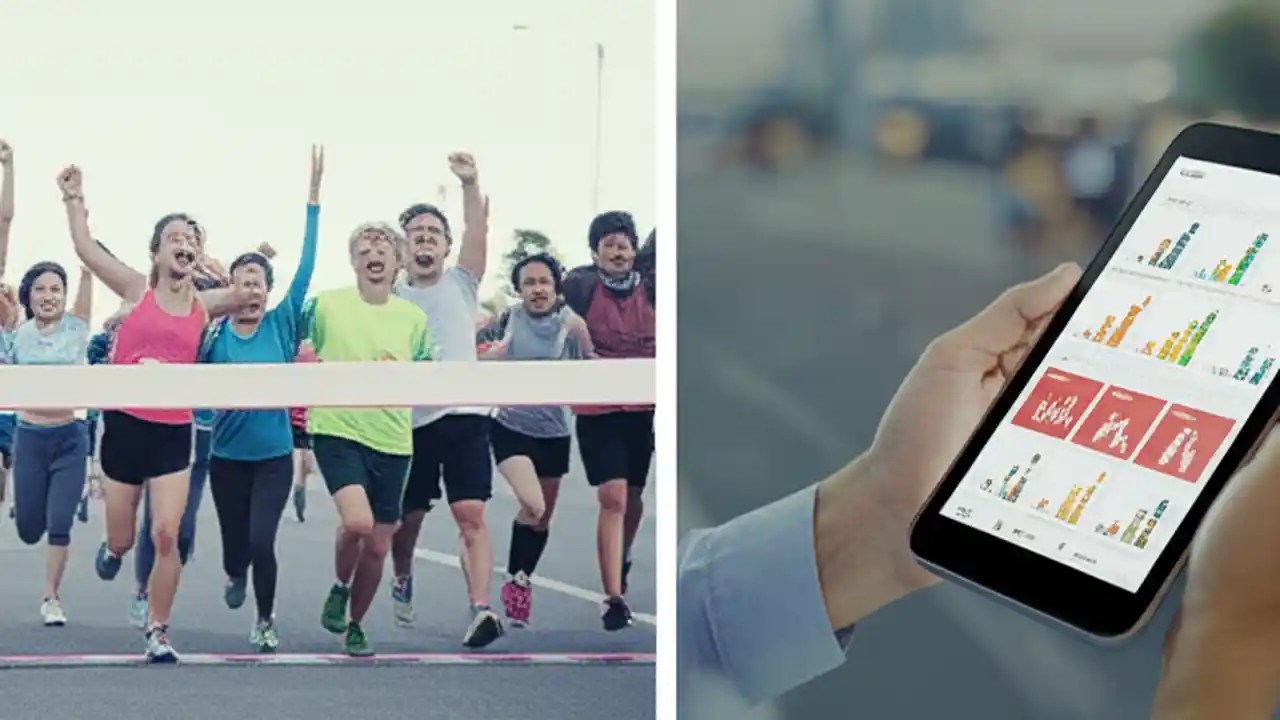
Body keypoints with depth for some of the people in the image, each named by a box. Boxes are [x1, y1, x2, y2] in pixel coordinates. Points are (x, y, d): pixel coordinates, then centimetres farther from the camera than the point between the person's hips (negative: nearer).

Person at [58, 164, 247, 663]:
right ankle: (112, 549, 50)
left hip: (173, 433, 1)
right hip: (124, 426, -1)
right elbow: (85, 247, -6)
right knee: (123, 539, 10)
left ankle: (158, 632, 1)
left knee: (166, 536, -12)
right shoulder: (137, 290, -1)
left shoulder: (205, 304, 4)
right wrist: (73, 199, -7)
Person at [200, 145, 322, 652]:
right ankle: (235, 575, 52)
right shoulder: (215, 334, -7)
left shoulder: (282, 324, -7)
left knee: (262, 540, -14)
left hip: (274, 457, -1)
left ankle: (266, 621, 9)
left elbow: (305, 267, -12)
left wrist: (314, 195, -17)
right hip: (227, 456, 1)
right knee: (235, 540, 14)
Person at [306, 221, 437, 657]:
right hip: (338, 430, -3)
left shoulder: (414, 317, 7)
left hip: (392, 440, 3)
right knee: (357, 522, -25)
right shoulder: (326, 305, -1)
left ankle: (355, 624, 29)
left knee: (378, 545, 7)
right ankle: (339, 588, 6)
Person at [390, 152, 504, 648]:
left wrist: (470, 184, -25)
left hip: (464, 416, -1)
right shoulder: (389, 300, 10)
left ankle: (480, 611, -21)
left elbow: (478, 231, -9)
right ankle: (402, 581, 43)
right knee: (408, 516, 14)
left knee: (471, 515, -13)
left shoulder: (461, 284, 8)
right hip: (410, 421, 1)